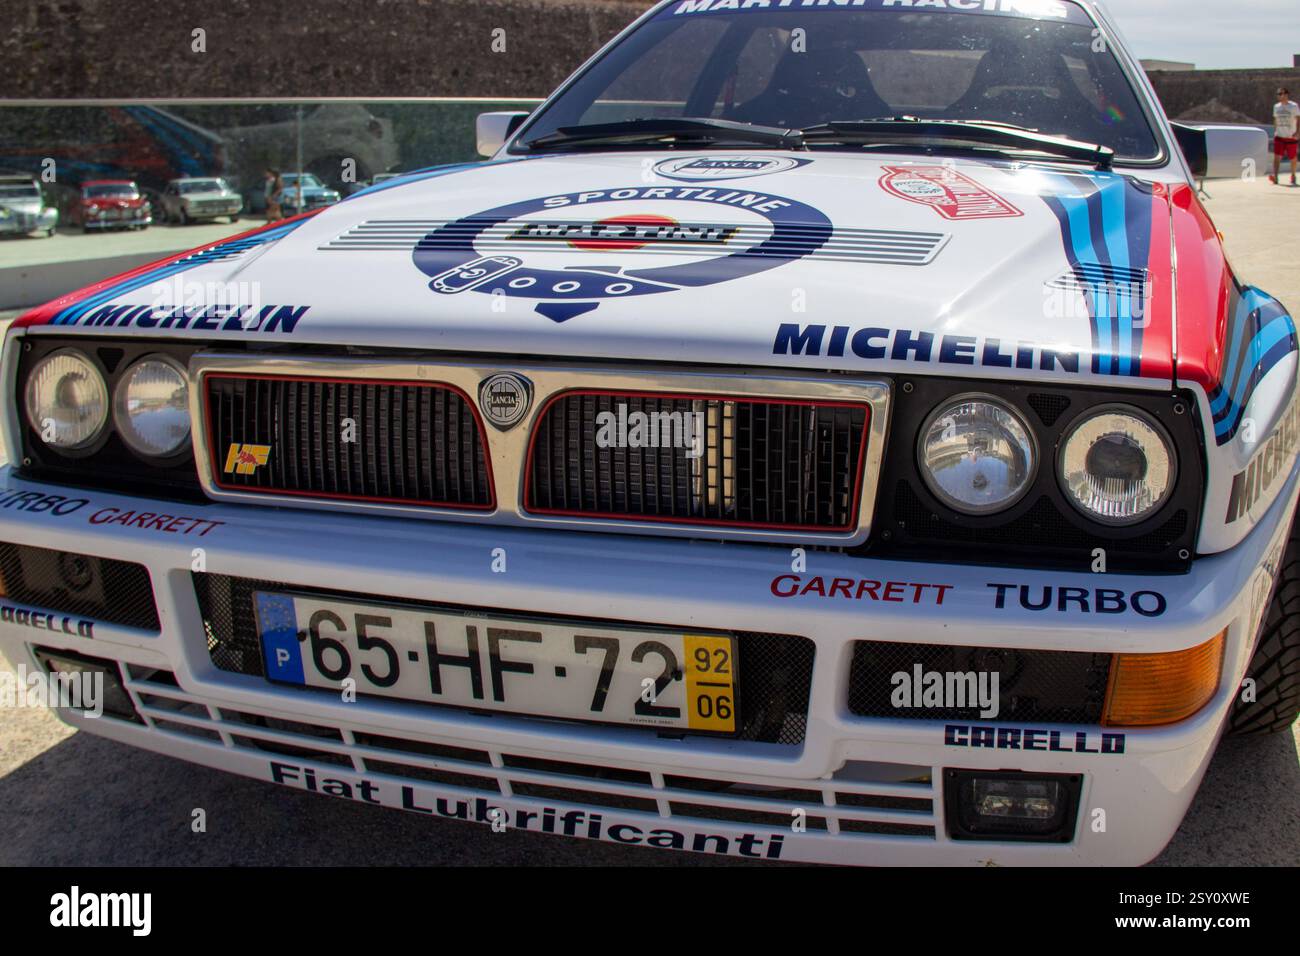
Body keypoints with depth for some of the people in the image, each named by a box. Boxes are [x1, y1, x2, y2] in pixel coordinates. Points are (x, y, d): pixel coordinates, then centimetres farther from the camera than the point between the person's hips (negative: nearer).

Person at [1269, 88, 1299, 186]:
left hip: (1291, 137, -3)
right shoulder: (1276, 106, 8)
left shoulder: (1294, 107, -6)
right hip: (1279, 136, 3)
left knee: (1292, 158, 8)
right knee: (1276, 156, -14)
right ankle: (1275, 177, -23)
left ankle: (1293, 176, 25)